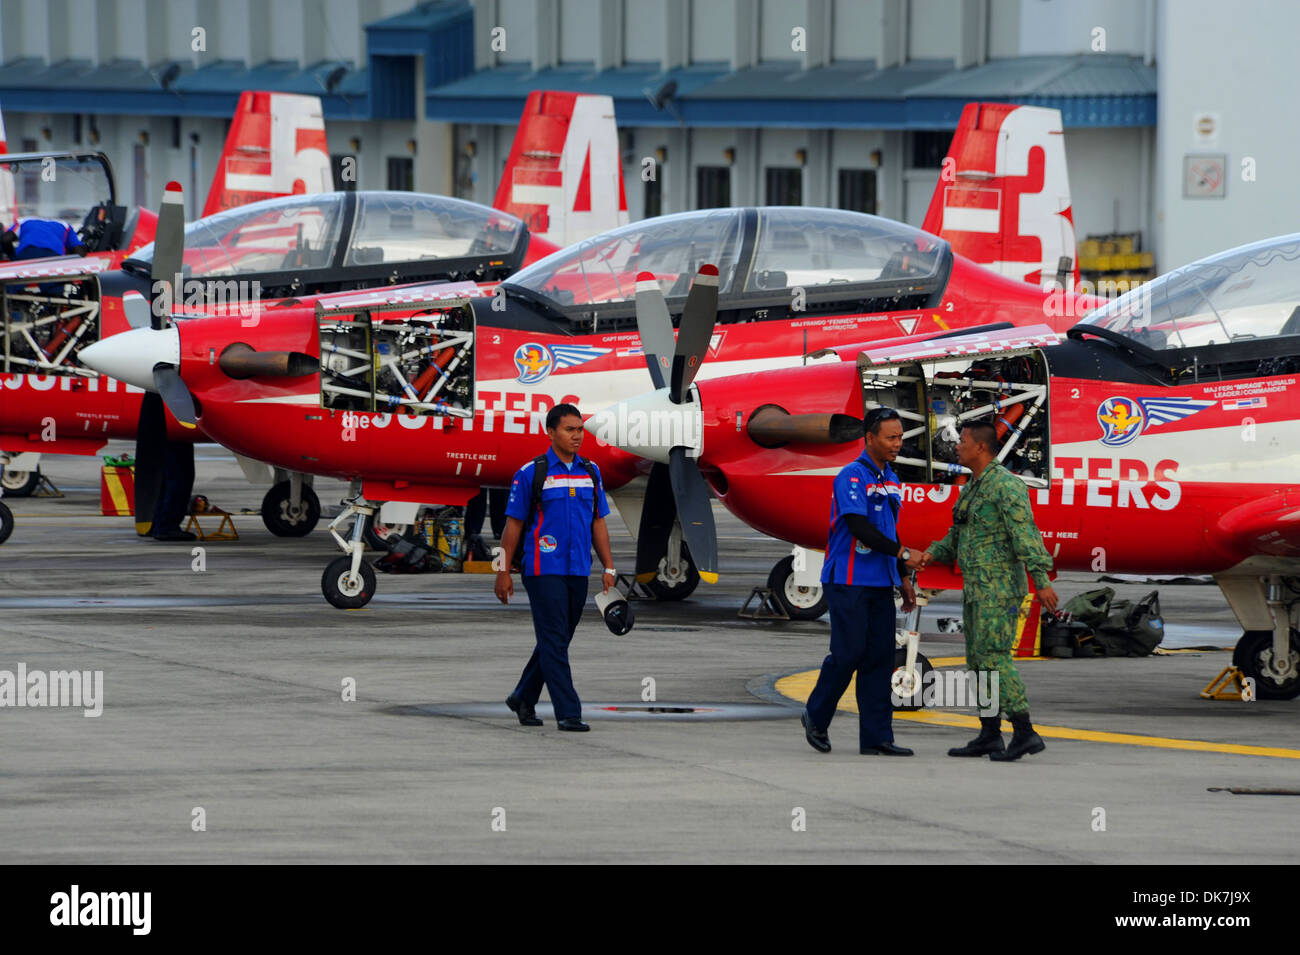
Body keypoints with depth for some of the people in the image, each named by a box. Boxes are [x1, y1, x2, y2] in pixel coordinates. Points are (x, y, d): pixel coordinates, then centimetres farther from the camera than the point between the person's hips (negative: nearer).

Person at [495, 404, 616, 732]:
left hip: (578, 570, 6)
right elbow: (514, 524, -2)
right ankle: (568, 713, -9)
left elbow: (598, 523, 14)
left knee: (557, 640, 12)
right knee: (554, 642, -8)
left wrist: (608, 567, 7)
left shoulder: (591, 472, 11)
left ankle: (523, 698, 29)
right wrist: (504, 572, -4)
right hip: (544, 570, -6)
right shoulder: (531, 473, -5)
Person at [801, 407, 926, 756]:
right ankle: (816, 718, 13)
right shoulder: (852, 476, -11)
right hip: (849, 580, -8)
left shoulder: (891, 481, 15)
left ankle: (876, 737, 3)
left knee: (879, 658, 3)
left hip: (879, 584, 8)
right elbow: (859, 528, -19)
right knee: (848, 653, -7)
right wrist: (903, 554, -21)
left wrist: (903, 578, 18)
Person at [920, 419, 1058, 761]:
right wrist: (933, 554, 3)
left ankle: (1024, 733, -16)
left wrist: (1041, 580, -27)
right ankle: (989, 736, 15)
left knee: (994, 656, -15)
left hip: (1001, 587, -10)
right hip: (977, 588, 10)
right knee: (978, 659, 11)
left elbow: (1025, 534, -21)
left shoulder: (1006, 485, -14)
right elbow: (957, 536, 22)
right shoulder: (973, 488, 17)